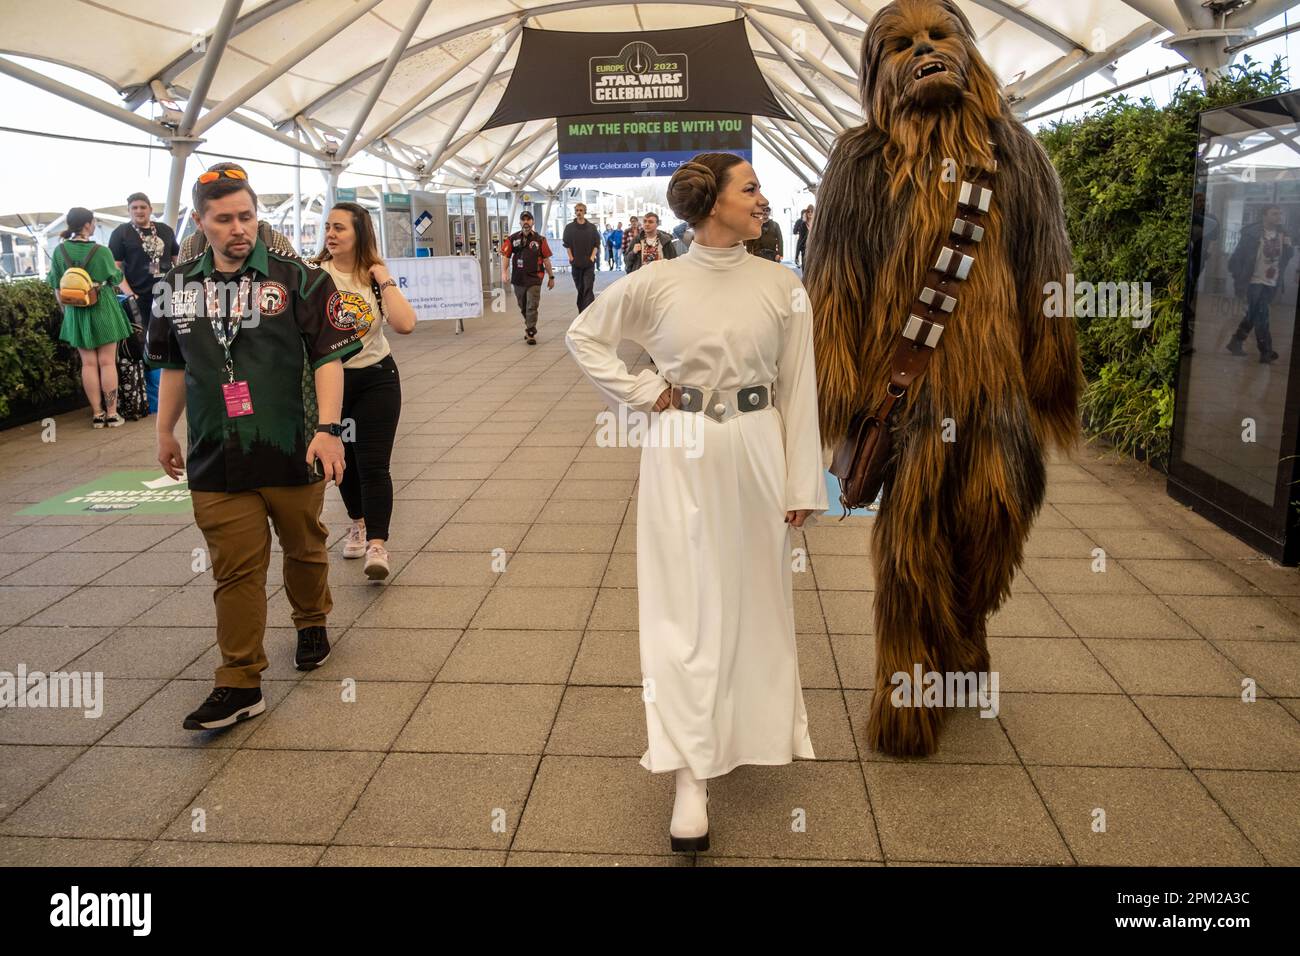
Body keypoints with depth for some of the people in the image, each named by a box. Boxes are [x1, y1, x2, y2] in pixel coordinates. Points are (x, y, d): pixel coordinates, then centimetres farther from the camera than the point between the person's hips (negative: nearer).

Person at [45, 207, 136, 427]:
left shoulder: (59, 251, -2)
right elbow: (117, 278, 5)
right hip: (103, 310, -3)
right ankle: (112, 413, 5)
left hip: (76, 312, 3)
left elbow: (57, 286, 5)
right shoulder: (101, 251, -11)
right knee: (107, 362, 2)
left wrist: (65, 310, 18)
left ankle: (97, 414, 11)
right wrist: (131, 294, 25)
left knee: (88, 363, 8)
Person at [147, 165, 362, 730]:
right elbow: (173, 365, 17)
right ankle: (240, 684, 10)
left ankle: (311, 624, 44)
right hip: (216, 459, 2)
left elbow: (329, 356, -11)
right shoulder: (178, 286, 5)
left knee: (304, 548, 17)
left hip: (292, 451, -2)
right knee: (234, 571, 3)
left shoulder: (297, 279, -7)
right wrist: (165, 431, 21)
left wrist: (328, 428, -20)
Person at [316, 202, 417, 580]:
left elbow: (405, 324, -19)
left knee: (373, 464, -9)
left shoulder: (376, 276, -4)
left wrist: (385, 281, -17)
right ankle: (358, 523, 40)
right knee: (344, 459, 17)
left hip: (375, 379, -1)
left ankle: (377, 544, -9)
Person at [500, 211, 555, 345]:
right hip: (518, 278, 3)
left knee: (532, 307, -10)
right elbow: (505, 256, 1)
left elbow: (546, 259, 5)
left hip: (534, 279, -3)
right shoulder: (512, 239, 4)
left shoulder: (540, 239, 2)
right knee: (523, 307, 14)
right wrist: (504, 272, -13)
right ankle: (530, 327, 33)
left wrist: (551, 277, 7)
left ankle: (531, 334, -7)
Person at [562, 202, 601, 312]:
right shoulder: (569, 228, 6)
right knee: (580, 289, 8)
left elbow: (597, 244, 5)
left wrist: (592, 257, -6)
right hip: (576, 263, 2)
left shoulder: (592, 227, 5)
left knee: (588, 288, -11)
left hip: (589, 263, -2)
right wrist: (571, 257, -3)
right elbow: (567, 245, 7)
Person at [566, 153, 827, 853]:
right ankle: (691, 776, 3)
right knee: (686, 607, -2)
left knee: (752, 598, 12)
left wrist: (801, 485, 2)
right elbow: (584, 335, 9)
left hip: (756, 452, 2)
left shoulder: (780, 286, 0)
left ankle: (752, 726, 35)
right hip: (683, 457, -2)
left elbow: (797, 389, 3)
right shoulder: (656, 284, -3)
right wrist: (645, 393, -2)